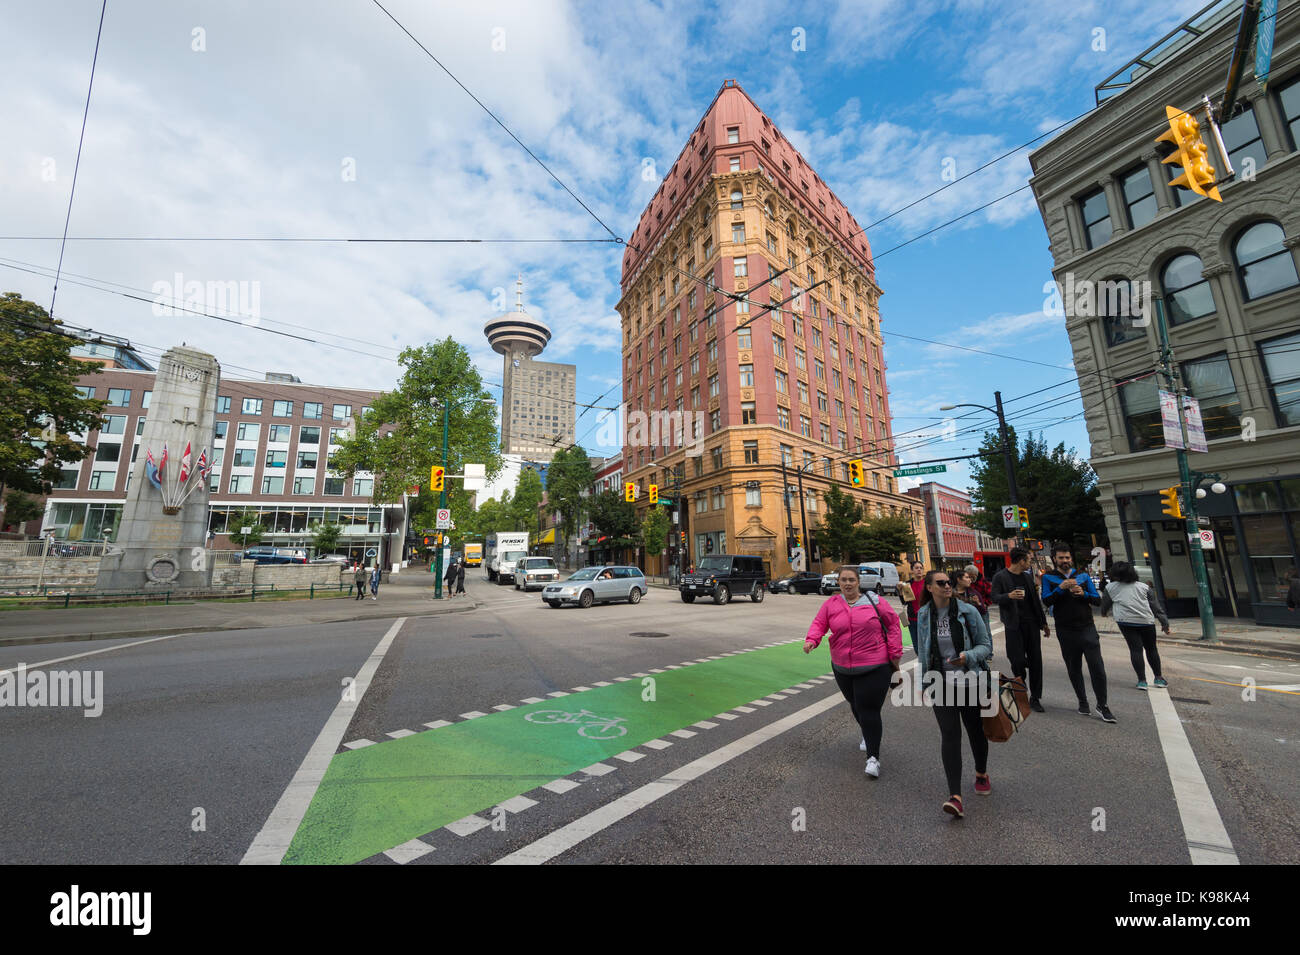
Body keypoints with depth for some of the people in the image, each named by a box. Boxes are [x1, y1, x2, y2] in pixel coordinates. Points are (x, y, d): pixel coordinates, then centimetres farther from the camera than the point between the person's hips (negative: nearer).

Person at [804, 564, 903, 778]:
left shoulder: (874, 602, -4)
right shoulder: (831, 604, 2)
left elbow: (893, 625, 2)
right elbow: (819, 623, -2)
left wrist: (895, 654, -1)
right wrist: (812, 639, -22)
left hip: (875, 668, -4)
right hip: (843, 669, 4)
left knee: (869, 709, -8)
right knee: (855, 705, 21)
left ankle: (873, 758, 4)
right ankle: (869, 733, 50)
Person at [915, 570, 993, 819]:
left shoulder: (968, 611, -8)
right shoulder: (923, 616, -1)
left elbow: (986, 645, -1)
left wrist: (967, 657, -21)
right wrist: (924, 682, 14)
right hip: (941, 683, 0)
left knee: (976, 730, 16)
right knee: (949, 734, -7)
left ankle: (981, 774, 44)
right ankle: (955, 796, -5)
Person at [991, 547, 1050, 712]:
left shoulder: (1027, 577, 15)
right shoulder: (1000, 577, -4)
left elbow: (1036, 601, 20)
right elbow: (995, 597, -11)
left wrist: (1044, 623, 20)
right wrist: (1009, 596, -31)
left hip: (1032, 623, 6)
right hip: (1013, 625, -5)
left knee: (1035, 661, 5)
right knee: (1018, 660, -9)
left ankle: (1035, 698, 15)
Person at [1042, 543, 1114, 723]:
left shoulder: (1083, 576, 9)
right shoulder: (1049, 578, 1)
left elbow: (1097, 599, 6)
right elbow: (1046, 601, -10)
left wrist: (1083, 594, -14)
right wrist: (1060, 588, -23)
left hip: (1087, 628, 1)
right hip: (1065, 632, -1)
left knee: (1097, 667, -2)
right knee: (1074, 669, 10)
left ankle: (1102, 705, 11)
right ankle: (1082, 702, 24)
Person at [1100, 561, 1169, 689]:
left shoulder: (1110, 587, 9)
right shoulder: (1144, 587, 12)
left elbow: (1104, 605, 20)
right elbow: (1156, 607, 10)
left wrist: (1104, 613, 40)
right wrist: (1165, 623, 15)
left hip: (1126, 622, -2)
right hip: (1146, 621, 2)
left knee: (1135, 649, 0)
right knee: (1151, 649, 16)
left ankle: (1142, 681, -2)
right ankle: (1158, 678, 23)